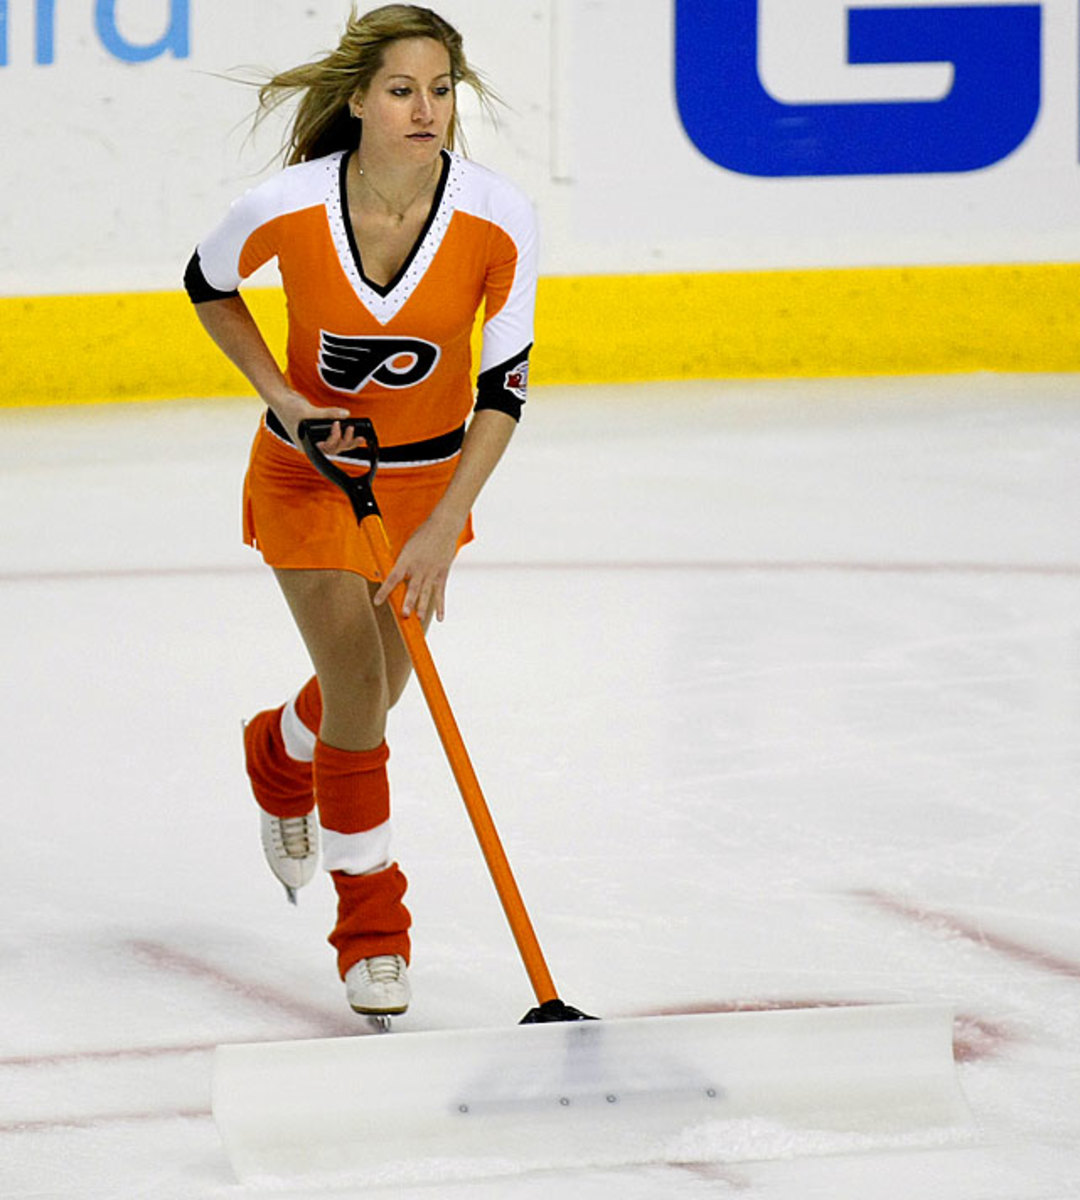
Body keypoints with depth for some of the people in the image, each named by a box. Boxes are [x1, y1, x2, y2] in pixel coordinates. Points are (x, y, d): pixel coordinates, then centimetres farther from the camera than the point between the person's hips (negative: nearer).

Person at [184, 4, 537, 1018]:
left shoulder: (497, 221, -24)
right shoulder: (289, 209, -26)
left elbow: (503, 387, -16)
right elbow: (207, 286, -2)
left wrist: (444, 529, -21)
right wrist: (282, 396, -13)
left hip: (428, 476, 2)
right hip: (308, 469, -2)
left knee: (374, 690, 15)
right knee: (357, 683, -12)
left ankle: (281, 755, 53)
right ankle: (370, 929, 4)